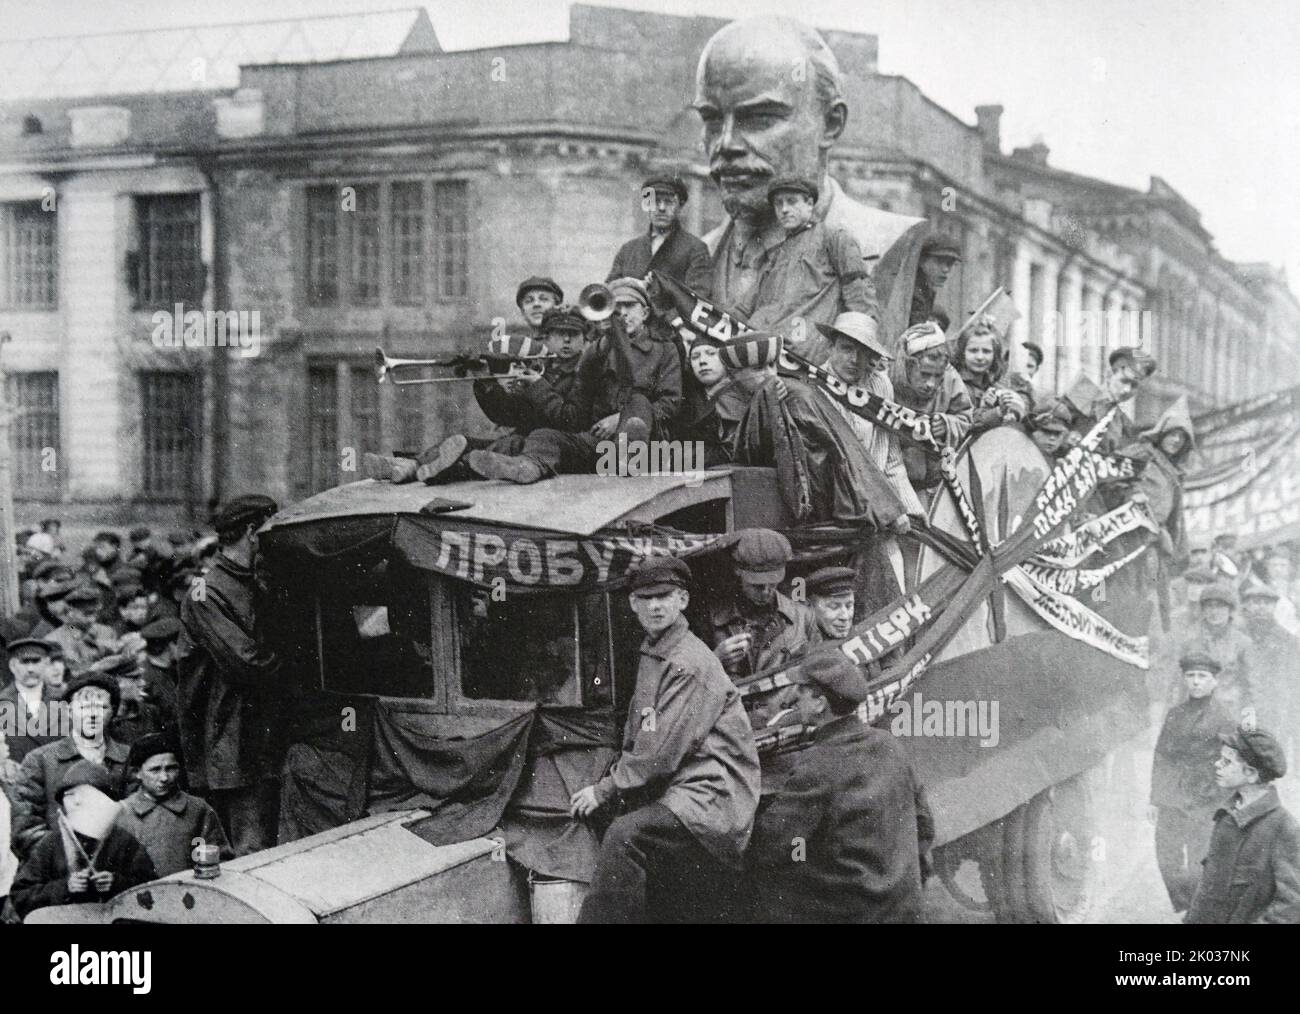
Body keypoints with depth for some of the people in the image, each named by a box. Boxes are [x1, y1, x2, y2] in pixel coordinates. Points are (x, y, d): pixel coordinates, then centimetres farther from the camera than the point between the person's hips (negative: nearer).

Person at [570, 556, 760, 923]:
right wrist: (609, 787, 4)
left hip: (712, 798, -9)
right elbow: (636, 743, 19)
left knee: (625, 835, -31)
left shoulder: (691, 663, -13)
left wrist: (604, 791, -9)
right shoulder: (650, 655, 17)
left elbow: (662, 752, -17)